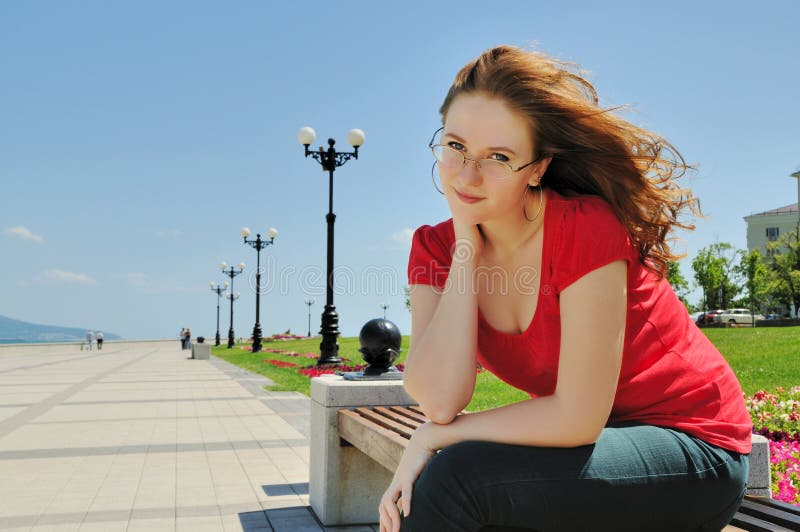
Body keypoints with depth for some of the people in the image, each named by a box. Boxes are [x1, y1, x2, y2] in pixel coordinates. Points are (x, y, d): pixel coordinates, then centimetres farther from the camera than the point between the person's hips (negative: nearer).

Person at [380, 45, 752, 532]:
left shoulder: (585, 226, -25)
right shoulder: (437, 246, -7)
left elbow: (577, 415, -24)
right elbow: (439, 400, -20)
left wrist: (437, 437, -16)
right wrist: (467, 241, -20)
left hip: (694, 449, -5)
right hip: (591, 442, 5)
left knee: (460, 475, -24)